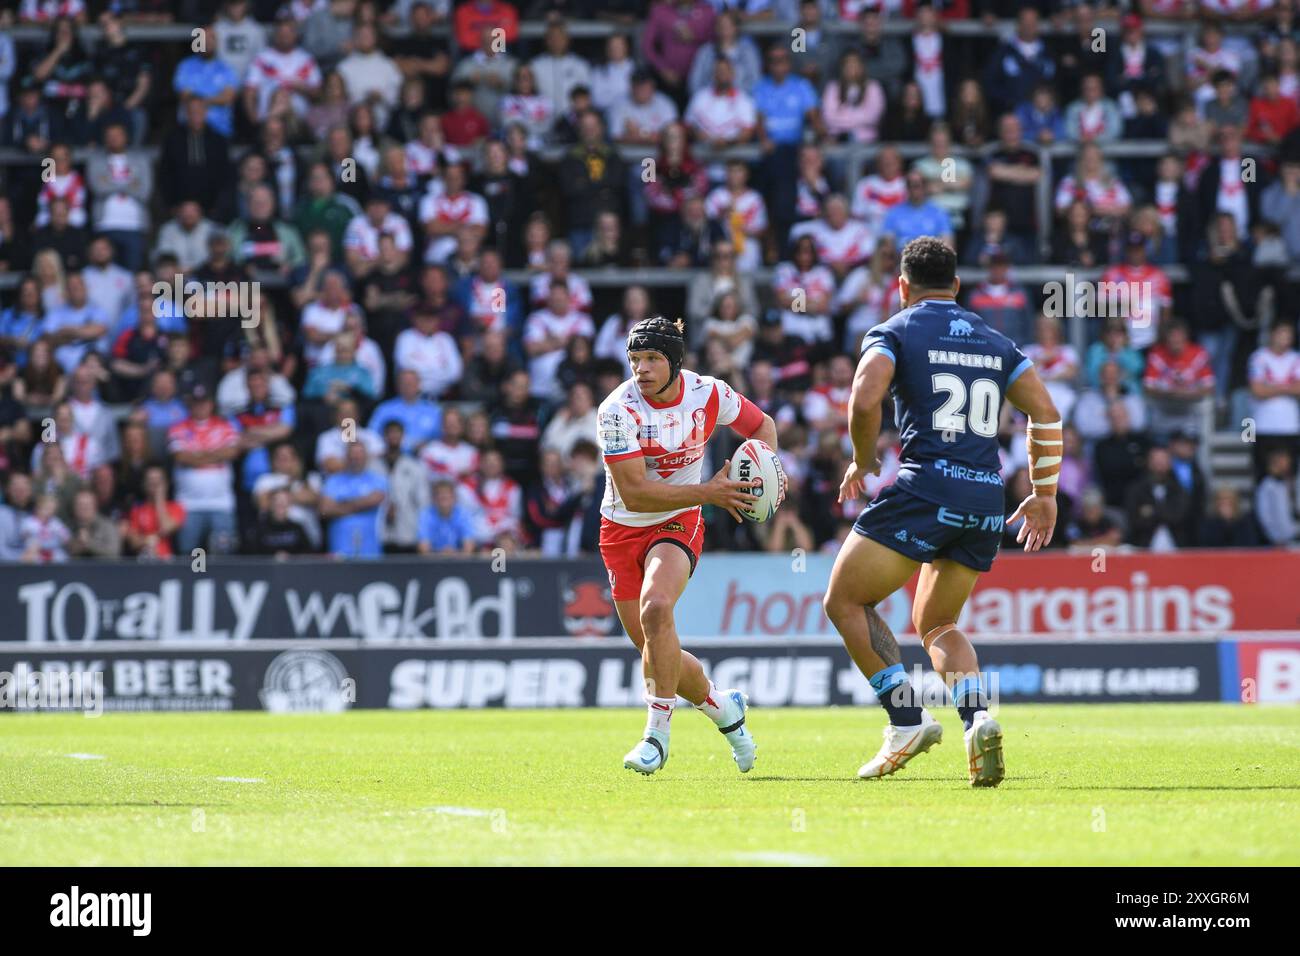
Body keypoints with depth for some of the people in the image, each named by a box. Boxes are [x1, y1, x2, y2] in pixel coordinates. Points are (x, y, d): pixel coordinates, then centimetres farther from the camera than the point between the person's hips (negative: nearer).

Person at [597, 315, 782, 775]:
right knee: (654, 650, 4)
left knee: (655, 608, -30)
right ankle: (723, 707, 33)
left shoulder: (709, 393, -10)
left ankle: (657, 733, -23)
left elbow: (761, 424, 11)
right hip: (623, 528, 1)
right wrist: (707, 492, -28)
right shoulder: (618, 410, -20)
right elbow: (633, 494, -25)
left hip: (677, 525, -1)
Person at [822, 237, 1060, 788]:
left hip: (927, 489, -6)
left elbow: (864, 401, -13)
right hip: (987, 500, 6)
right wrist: (1044, 494, 19)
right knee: (936, 624, 20)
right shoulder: (995, 343, 19)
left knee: (845, 601, 7)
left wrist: (864, 462, 3)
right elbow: (1045, 414, 13)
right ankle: (978, 719, -7)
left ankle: (907, 720, -6)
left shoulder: (894, 333, 3)